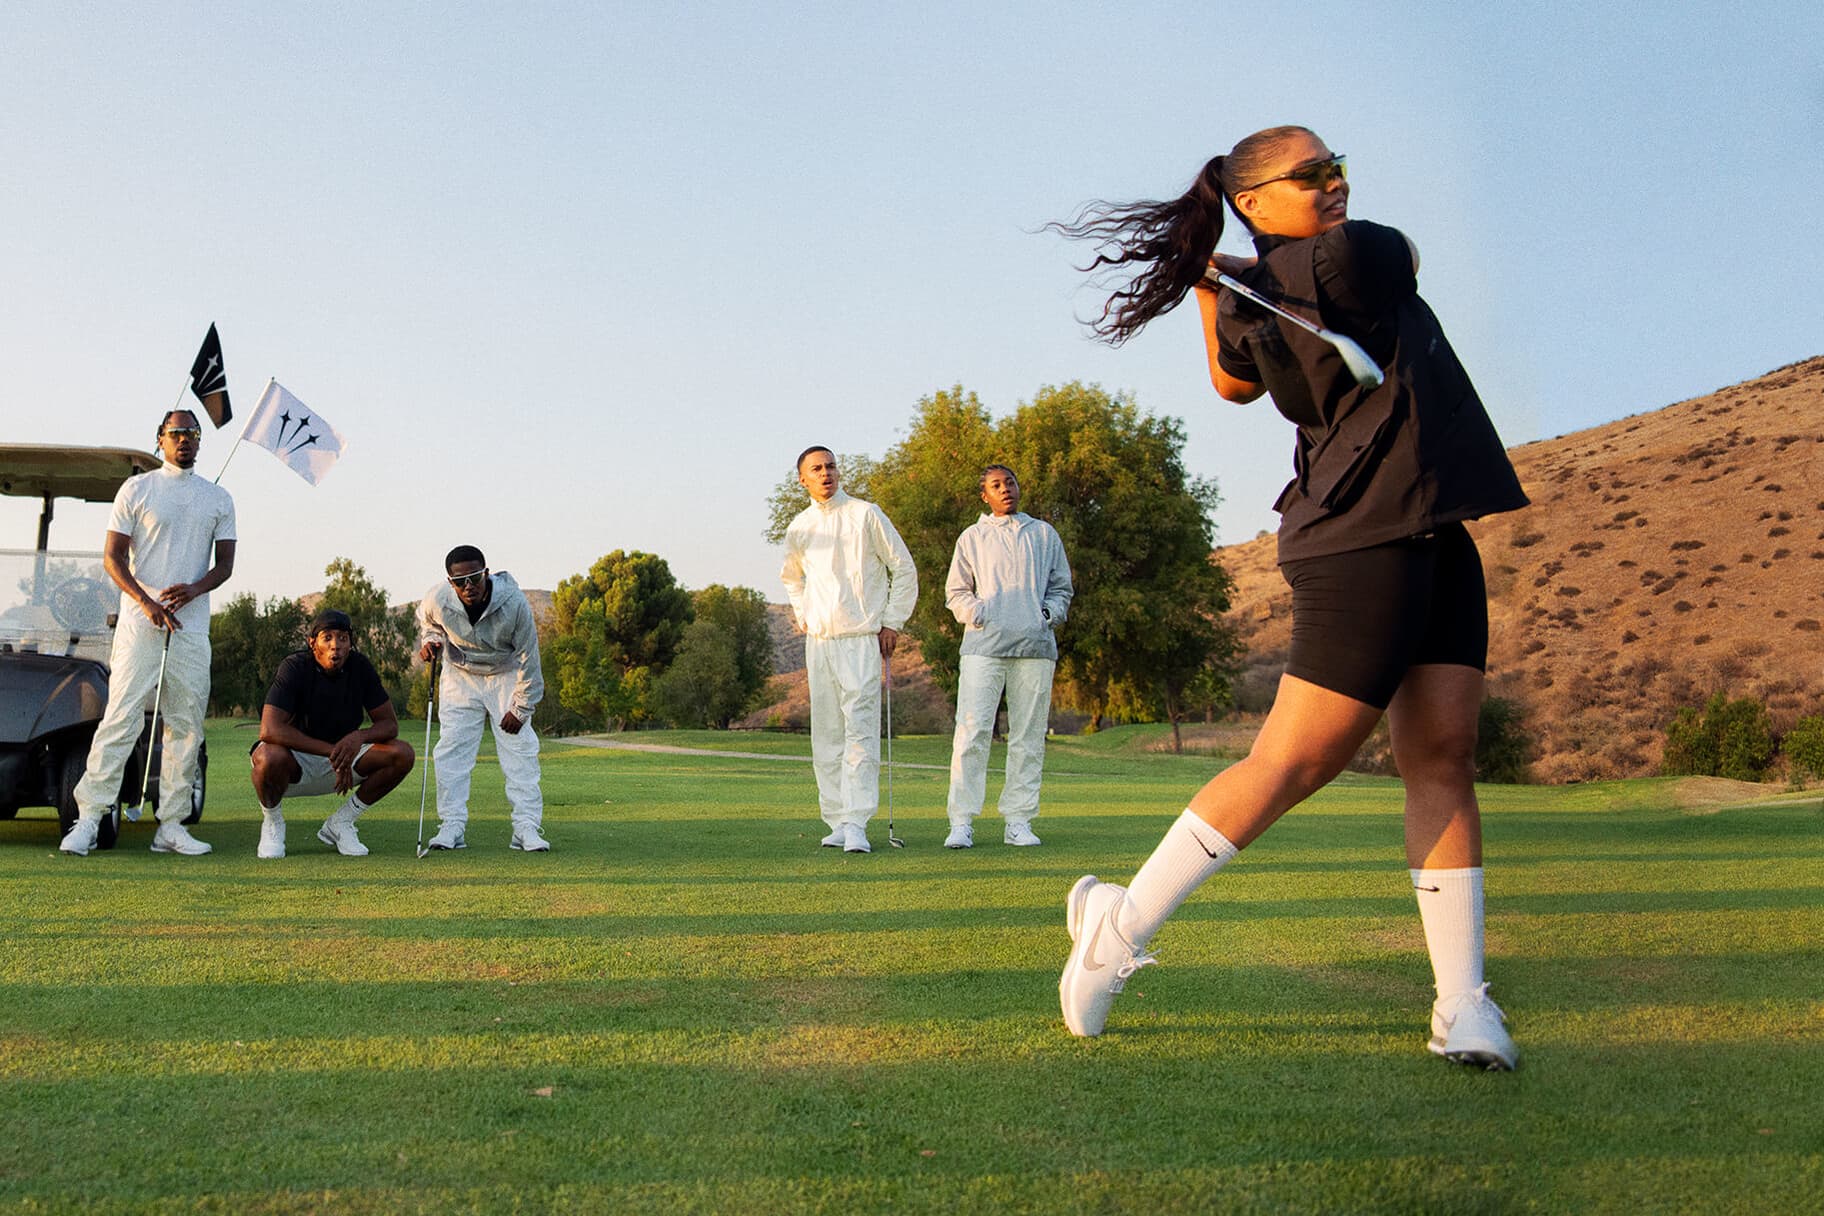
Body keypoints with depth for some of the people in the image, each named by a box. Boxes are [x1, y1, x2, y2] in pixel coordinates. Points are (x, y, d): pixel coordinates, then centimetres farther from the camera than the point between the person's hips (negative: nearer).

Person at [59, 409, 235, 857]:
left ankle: (171, 826, 8)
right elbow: (113, 556, 2)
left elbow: (224, 563, 12)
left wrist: (194, 589, -9)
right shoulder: (136, 489, 6)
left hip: (192, 627, 3)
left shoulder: (219, 499, 14)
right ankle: (88, 817, -6)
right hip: (140, 625, -3)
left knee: (186, 727, 3)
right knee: (121, 719, -10)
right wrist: (146, 602, -13)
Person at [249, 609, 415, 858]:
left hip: (340, 761, 4)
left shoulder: (359, 666, -7)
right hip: (295, 759, -4)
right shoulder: (295, 666, -20)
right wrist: (331, 751, -32)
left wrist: (359, 737, -28)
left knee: (402, 754, -16)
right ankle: (272, 823, -5)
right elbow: (270, 730, -31)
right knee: (271, 757, -39)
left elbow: (389, 723, -4)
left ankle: (339, 824, 1)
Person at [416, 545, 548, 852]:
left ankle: (527, 827, -7)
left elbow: (527, 657, -18)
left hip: (506, 675, -2)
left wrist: (521, 708, -13)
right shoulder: (436, 600, -24)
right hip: (460, 677, 2)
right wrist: (430, 641, -17)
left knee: (520, 749, -9)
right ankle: (452, 826, -1)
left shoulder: (514, 603, -30)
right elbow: (426, 622, 5)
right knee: (452, 749, -7)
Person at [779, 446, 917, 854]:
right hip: (818, 640, 5)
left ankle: (856, 823, -13)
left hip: (862, 639, -4)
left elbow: (904, 569, 4)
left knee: (860, 731, -12)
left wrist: (892, 622, -1)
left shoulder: (866, 515, -1)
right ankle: (837, 822, 10)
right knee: (826, 735, 4)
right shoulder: (799, 528, 11)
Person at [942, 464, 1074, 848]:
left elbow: (1061, 587, 21)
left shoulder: (1045, 534, 17)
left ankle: (1018, 820, 7)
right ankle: (962, 821, -7)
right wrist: (976, 612, -3)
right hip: (983, 645, -1)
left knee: (1028, 738, 1)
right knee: (972, 732, -10)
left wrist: (1050, 613, 1)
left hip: (1035, 646, 2)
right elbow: (955, 592, 16)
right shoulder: (972, 537, 15)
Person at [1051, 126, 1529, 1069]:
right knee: (1292, 763, -6)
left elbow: (1235, 384, 30)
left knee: (1441, 756, 4)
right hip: (1366, 541, -9)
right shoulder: (1359, 255, -14)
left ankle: (1463, 1003, 7)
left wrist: (1207, 280, 27)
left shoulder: (1244, 308, 8)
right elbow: (1400, 264, 11)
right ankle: (1120, 928, 4)